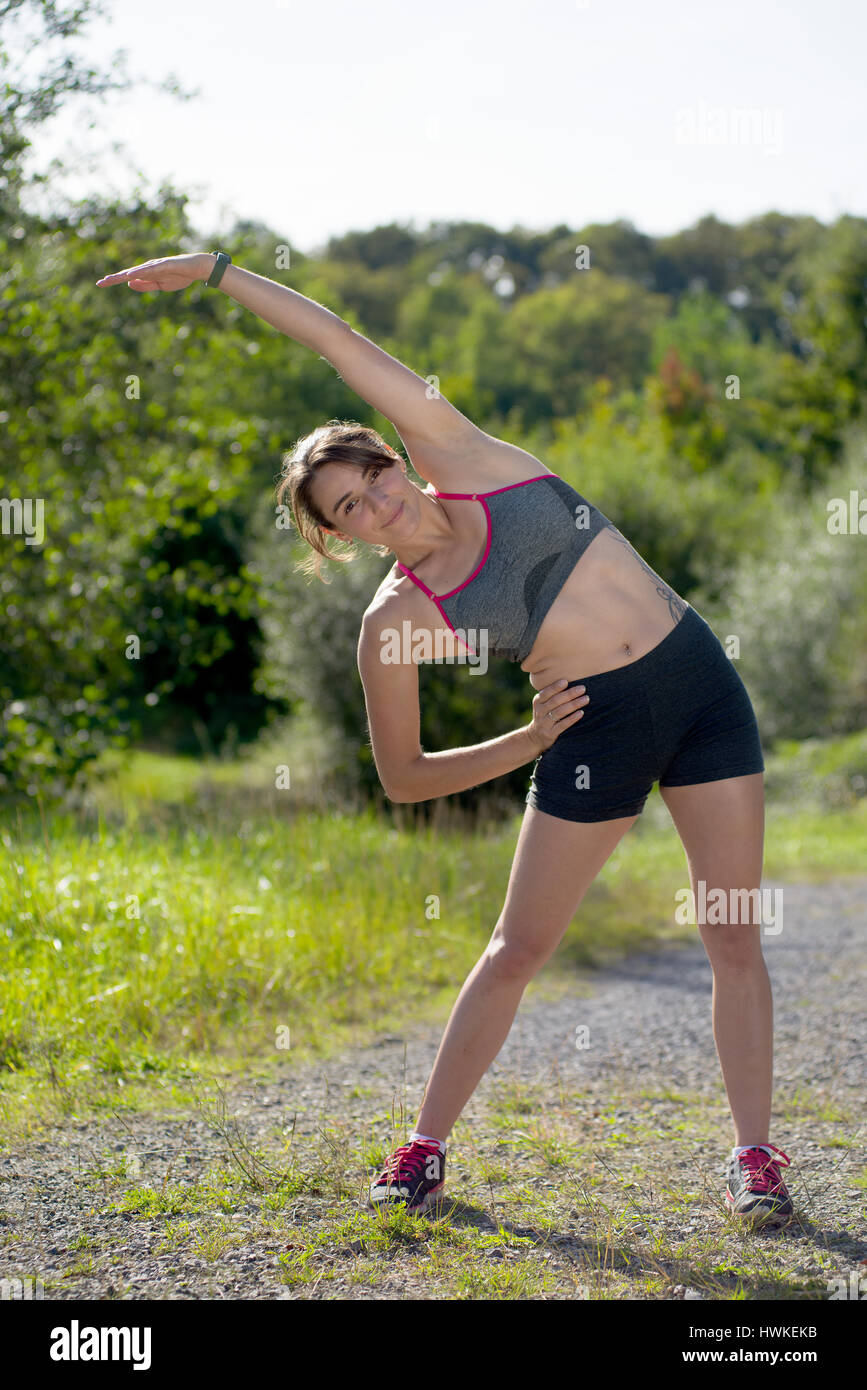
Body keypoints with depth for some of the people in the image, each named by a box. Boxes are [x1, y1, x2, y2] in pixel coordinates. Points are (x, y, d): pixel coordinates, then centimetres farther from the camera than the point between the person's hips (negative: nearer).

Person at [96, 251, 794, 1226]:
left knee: (735, 939, 1)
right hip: (597, 729, -1)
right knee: (518, 947, 5)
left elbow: (342, 342, -3)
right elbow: (400, 778, 1)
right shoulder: (394, 621, -5)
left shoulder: (458, 454, -1)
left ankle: (754, 1157, 11)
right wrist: (524, 745, -5)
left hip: (699, 680, 2)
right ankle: (425, 1150, 20)